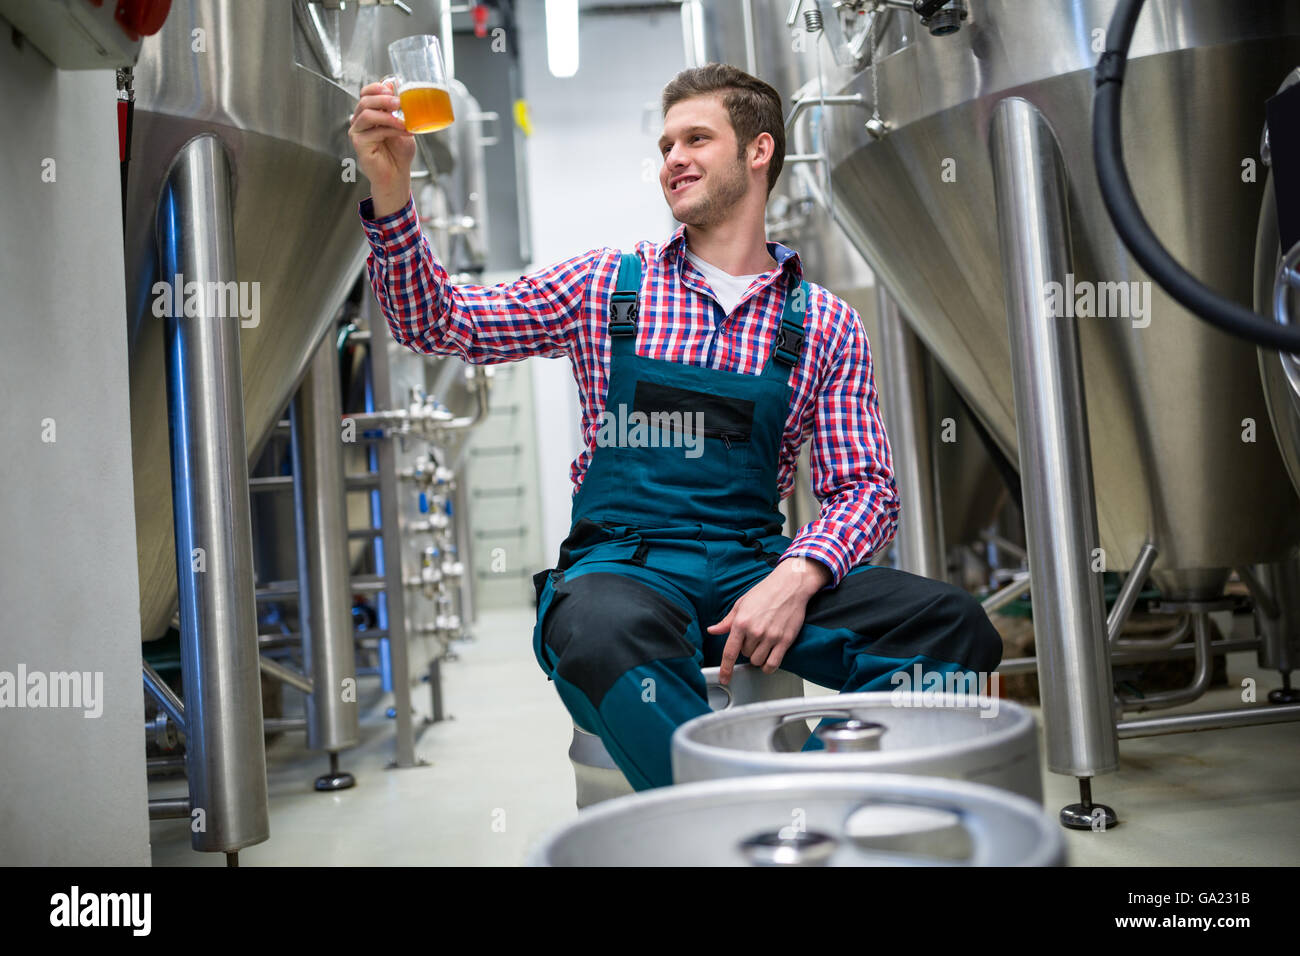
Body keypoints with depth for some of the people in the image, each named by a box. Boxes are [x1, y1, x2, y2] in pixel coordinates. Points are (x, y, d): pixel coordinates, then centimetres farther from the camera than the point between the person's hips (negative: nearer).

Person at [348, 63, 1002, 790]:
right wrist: (391, 193, -7)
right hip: (618, 564, -1)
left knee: (952, 623, -22)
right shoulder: (606, 284, 10)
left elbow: (865, 488, 7)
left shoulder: (825, 325, 10)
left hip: (754, 566, 2)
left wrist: (798, 576, -14)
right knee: (604, 633, -38)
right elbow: (439, 323, 8)